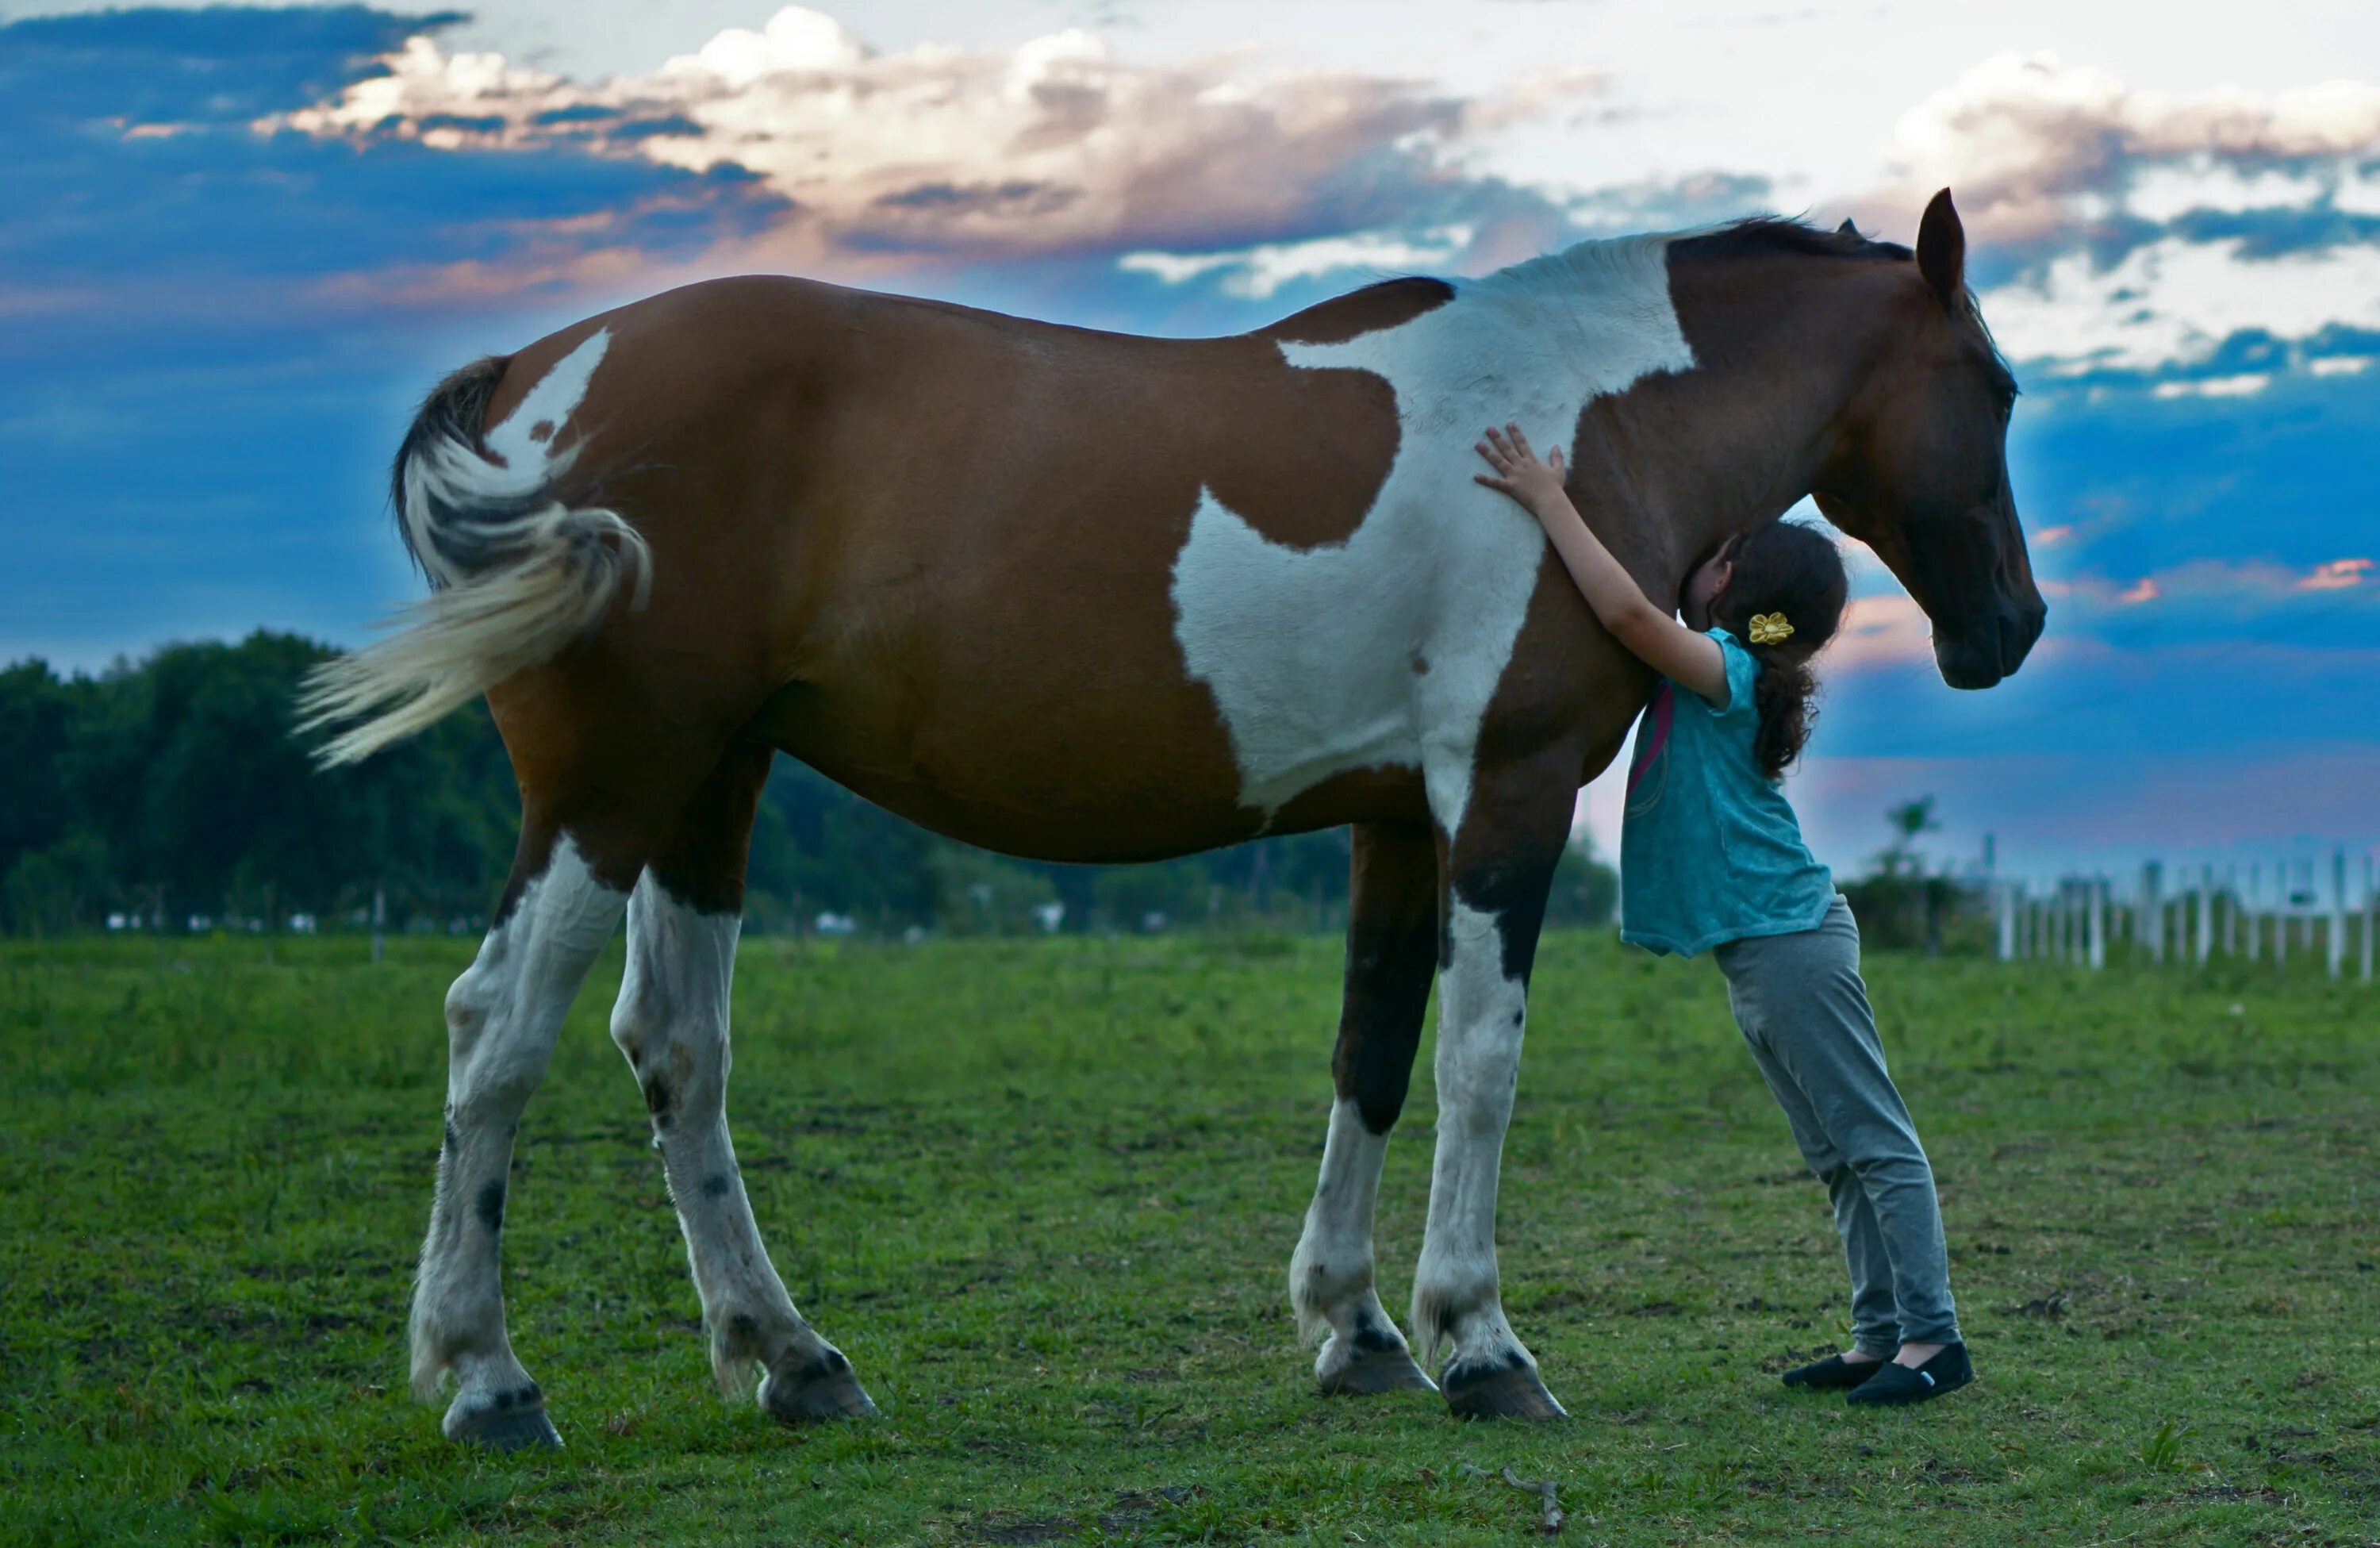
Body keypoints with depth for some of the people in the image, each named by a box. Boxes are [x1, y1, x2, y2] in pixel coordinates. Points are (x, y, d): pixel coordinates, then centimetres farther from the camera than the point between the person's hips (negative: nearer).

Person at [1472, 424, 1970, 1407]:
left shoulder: (1724, 669, -15)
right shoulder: (1709, 676, 13)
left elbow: (1627, 610, -31)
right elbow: (1630, 620, 25)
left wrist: (1549, 503, -26)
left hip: (1790, 943, -10)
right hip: (1761, 947, 10)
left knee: (1875, 1142, -7)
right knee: (1836, 1155, 12)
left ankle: (1933, 1337, -7)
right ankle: (1880, 1333, 17)